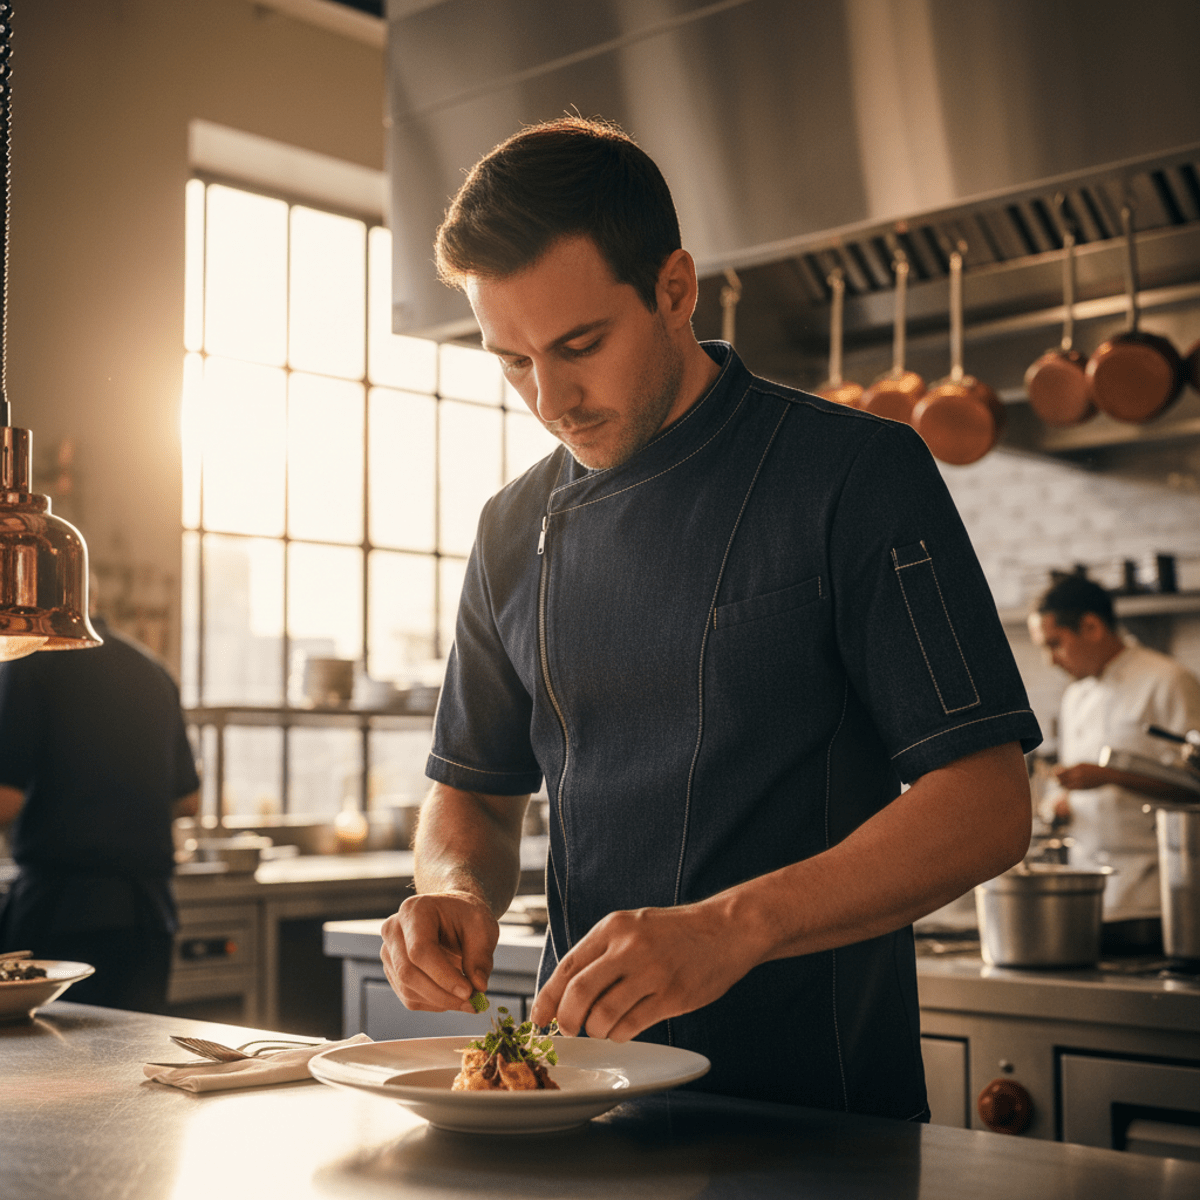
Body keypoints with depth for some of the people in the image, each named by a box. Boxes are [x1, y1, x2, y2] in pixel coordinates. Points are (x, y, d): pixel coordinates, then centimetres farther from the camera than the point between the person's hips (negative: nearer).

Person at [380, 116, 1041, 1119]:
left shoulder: (857, 474, -6)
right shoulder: (517, 530, 10)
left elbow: (987, 807, -11)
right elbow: (476, 791, 19)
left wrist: (729, 927, -23)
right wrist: (459, 889, -4)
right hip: (584, 1088, 4)